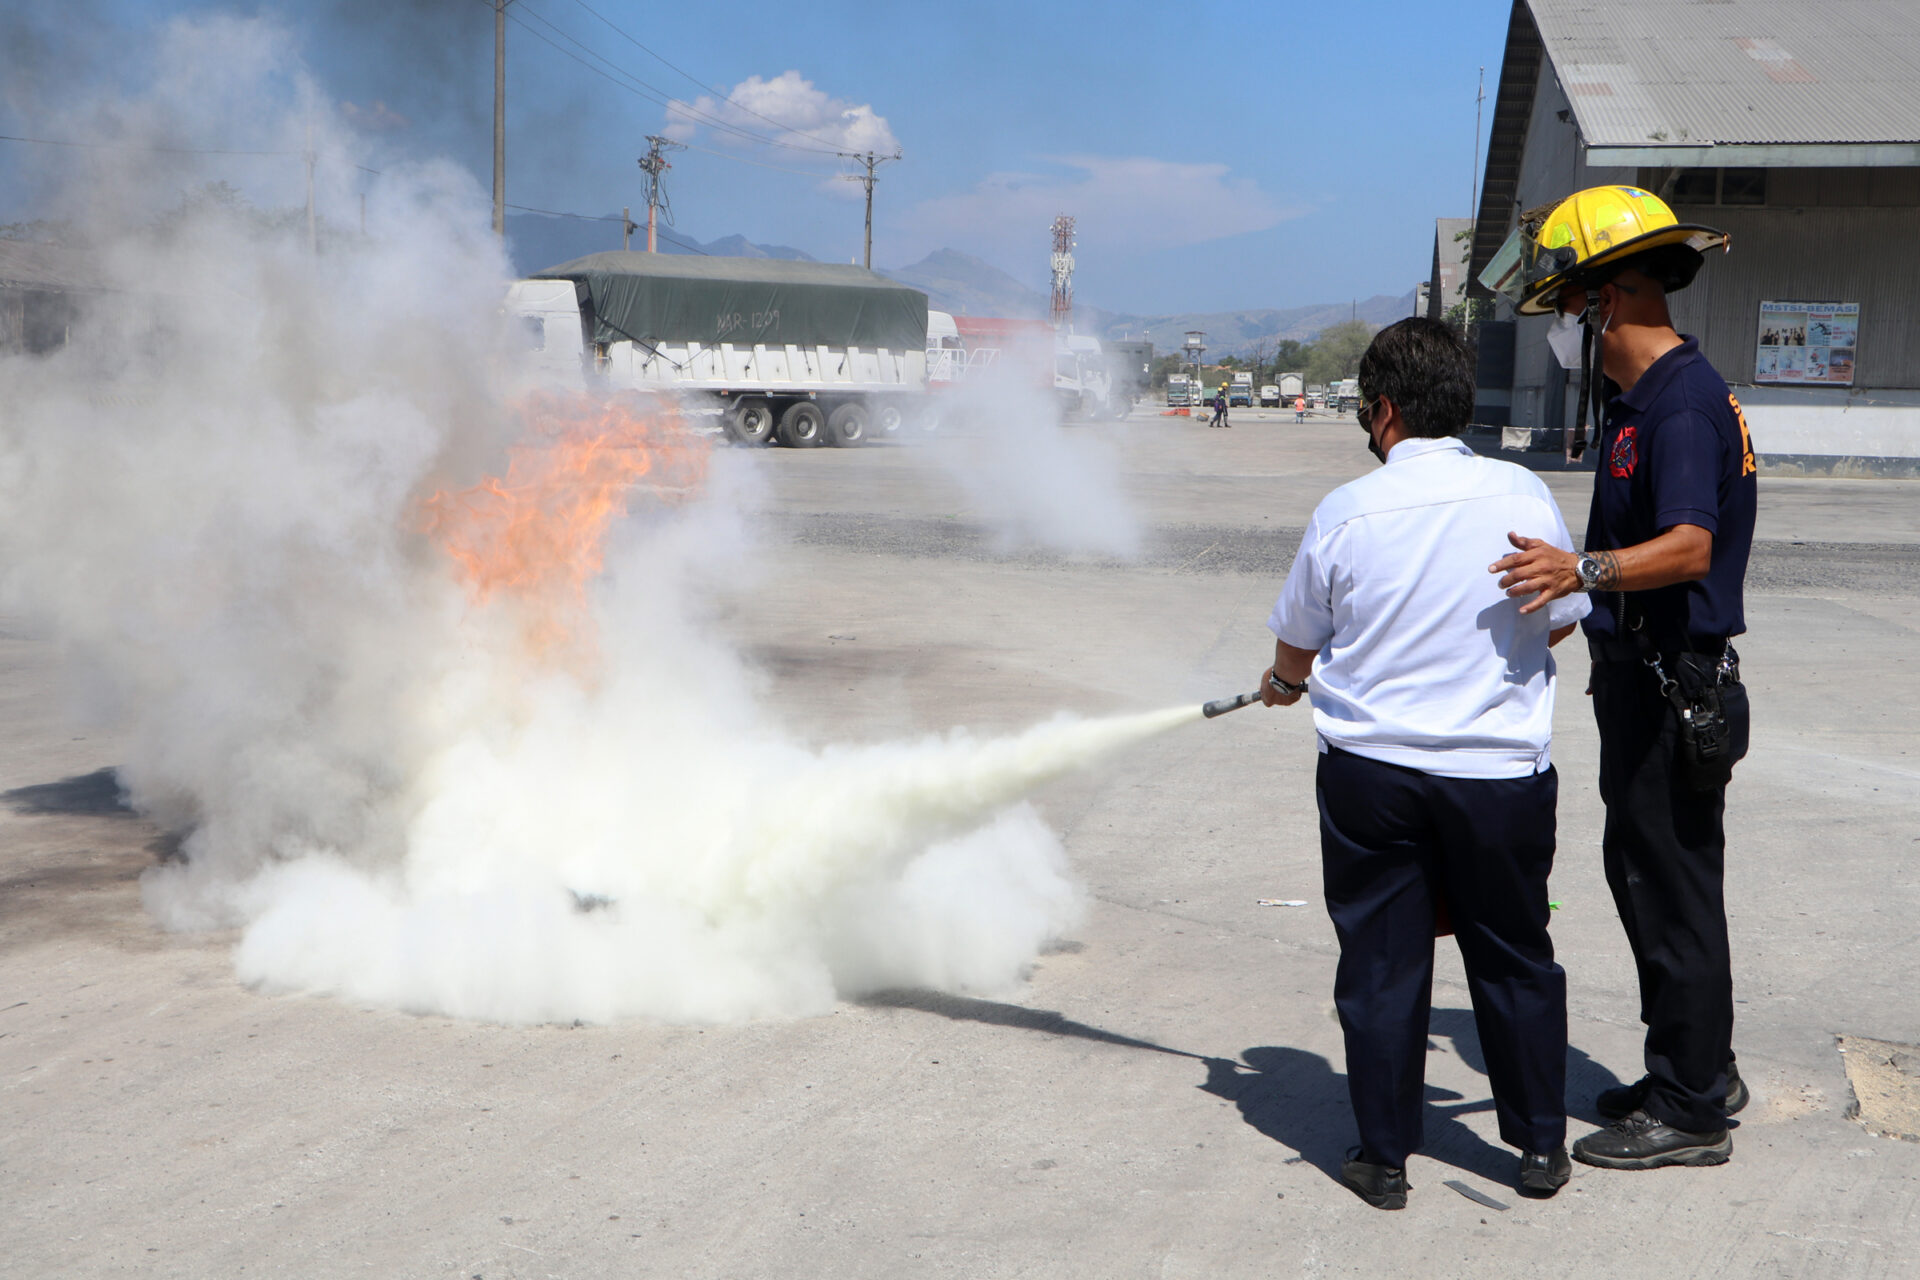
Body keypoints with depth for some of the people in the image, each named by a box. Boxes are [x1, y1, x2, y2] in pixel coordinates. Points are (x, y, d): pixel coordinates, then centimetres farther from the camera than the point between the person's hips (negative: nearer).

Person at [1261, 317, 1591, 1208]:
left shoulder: (1346, 512, -7)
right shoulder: (1521, 493, -5)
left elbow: (1297, 641, 7)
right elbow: (1563, 617, 9)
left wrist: (1284, 683, 31)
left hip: (1371, 769, -1)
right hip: (1500, 770, 1)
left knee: (1381, 963, 10)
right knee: (1515, 958, 15)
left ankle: (1383, 1158, 17)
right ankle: (1540, 1144, 25)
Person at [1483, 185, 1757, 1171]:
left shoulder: (1682, 401, -20)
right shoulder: (1641, 394, 13)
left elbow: (1689, 546, -33)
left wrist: (1584, 571, -47)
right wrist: (1561, 590, 31)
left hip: (1671, 683, -11)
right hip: (1638, 673, 11)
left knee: (1672, 886, -2)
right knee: (1642, 870, 18)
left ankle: (1691, 1111, 9)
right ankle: (1696, 1073, 31)